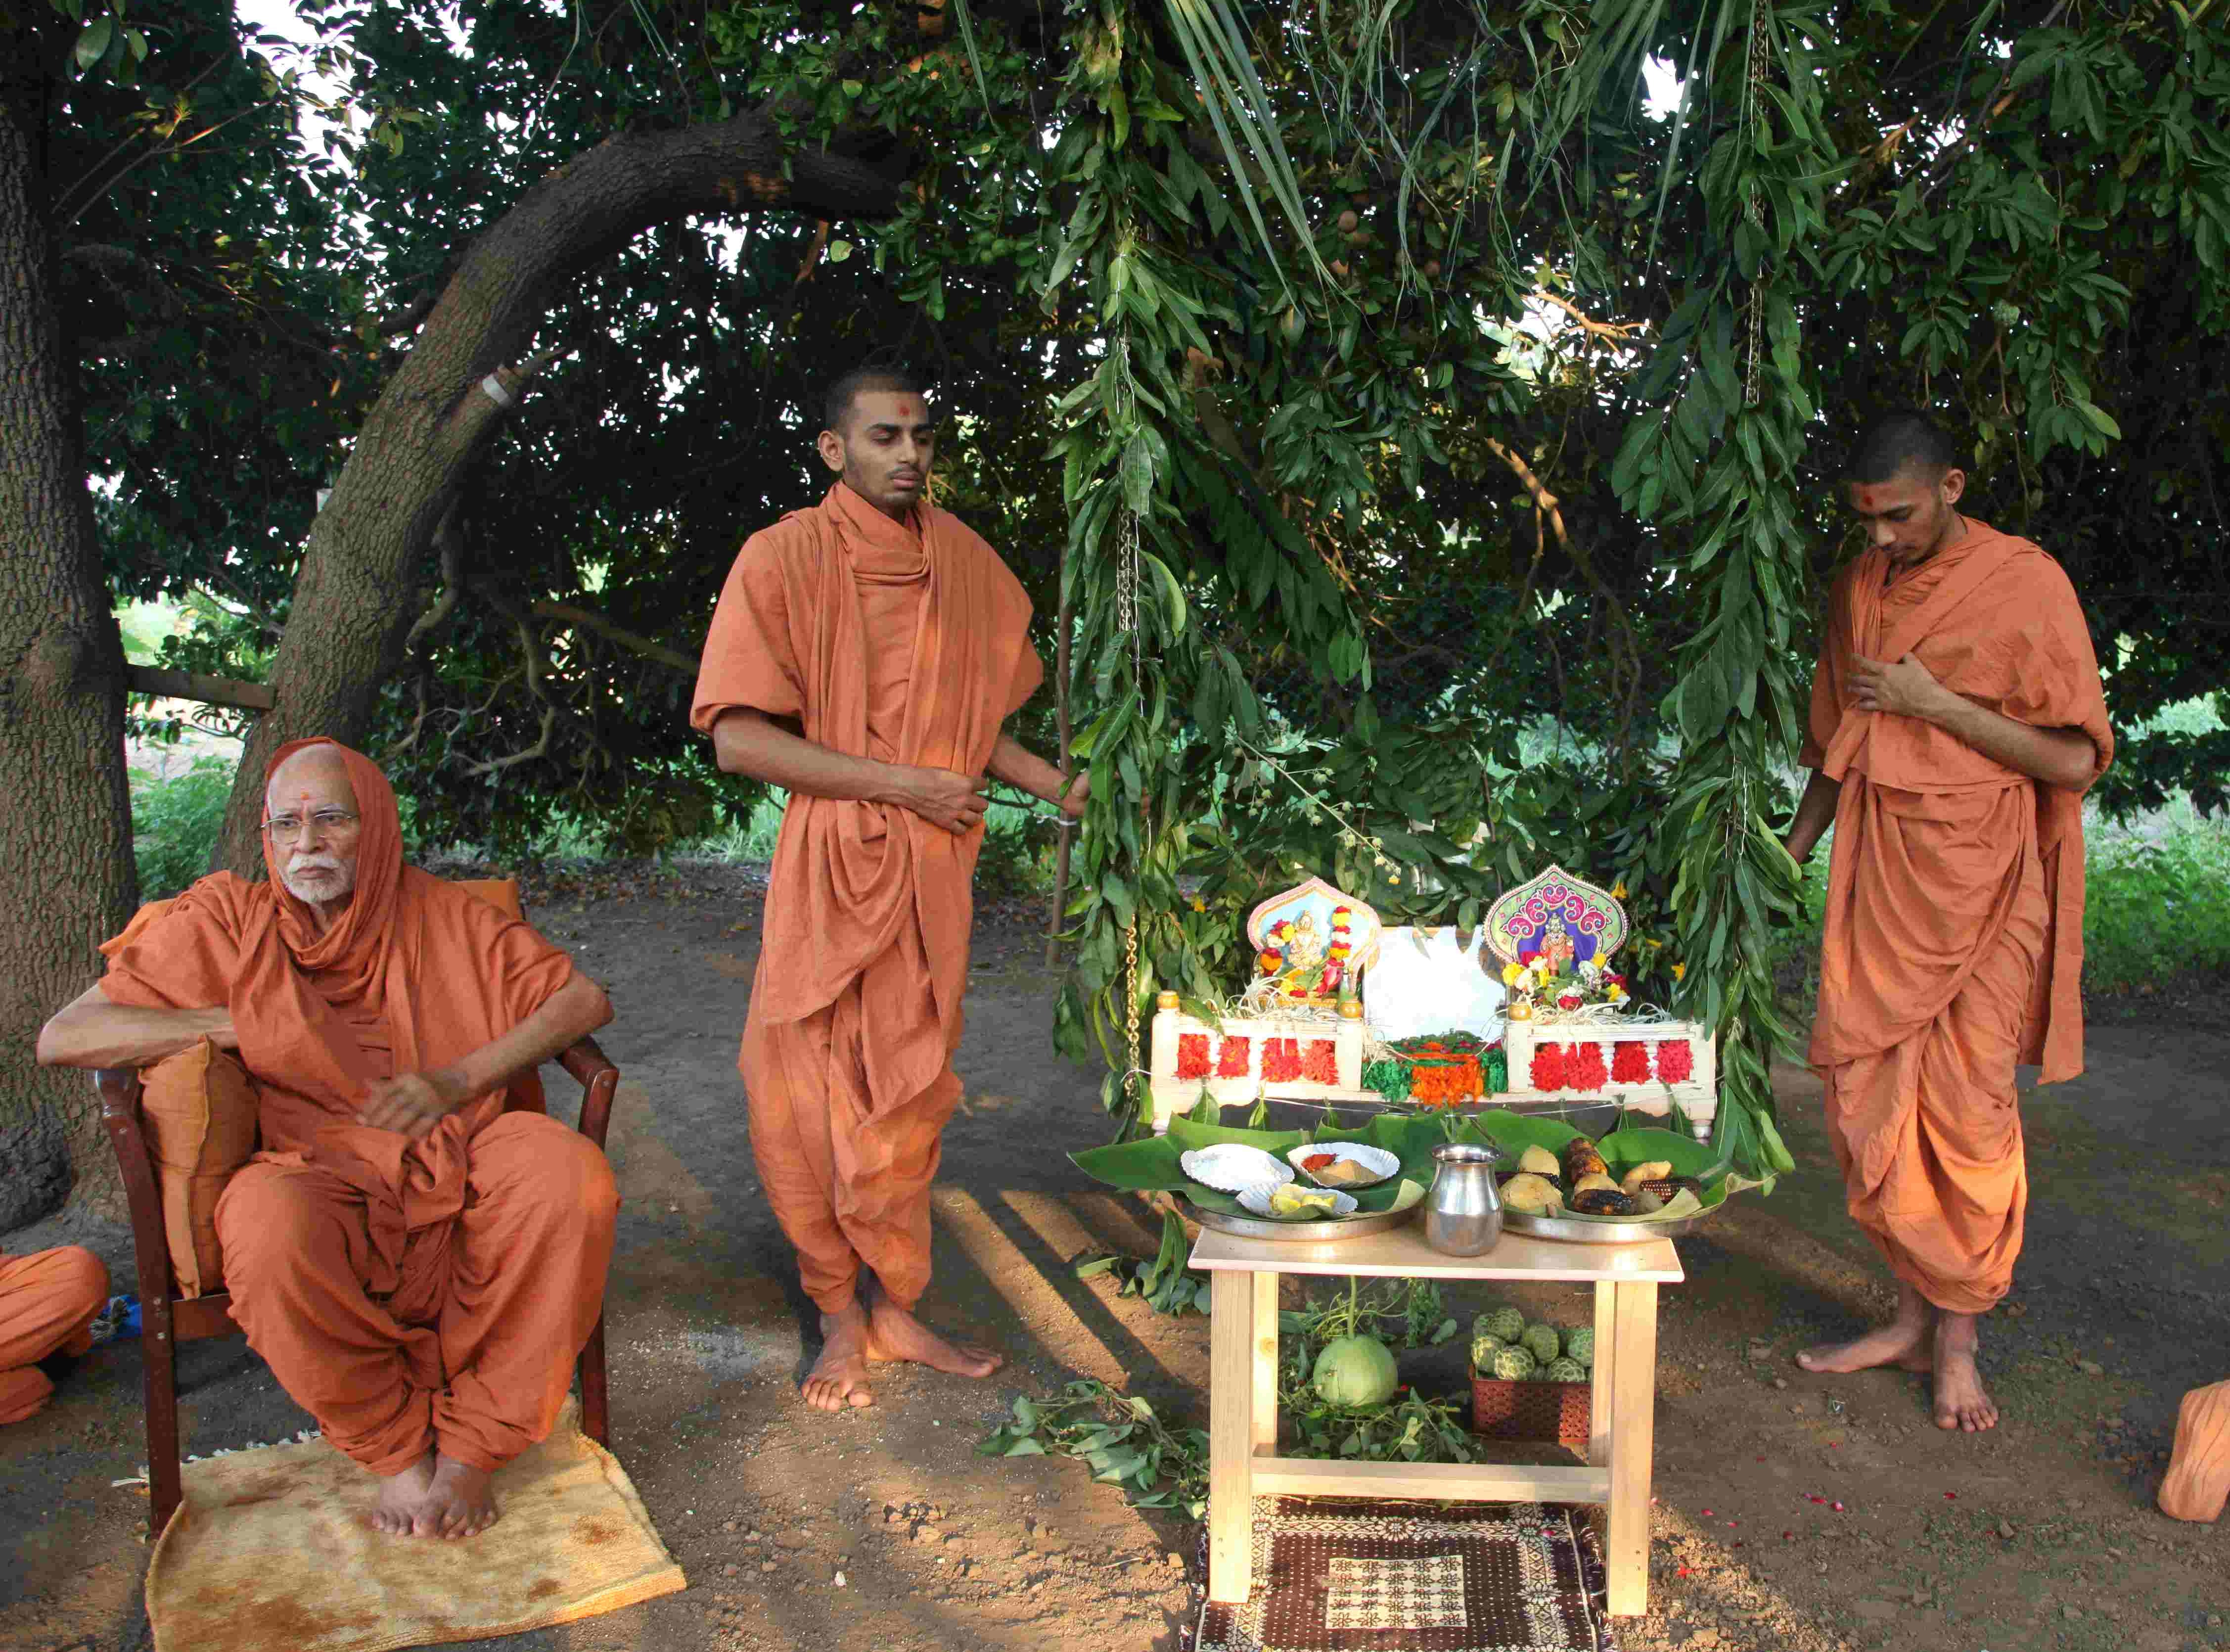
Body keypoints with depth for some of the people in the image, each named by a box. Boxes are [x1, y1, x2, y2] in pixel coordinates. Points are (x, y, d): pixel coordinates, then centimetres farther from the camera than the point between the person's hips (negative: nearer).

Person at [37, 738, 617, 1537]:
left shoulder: (439, 914, 10)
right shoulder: (227, 924, 9)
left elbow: (585, 999, 6)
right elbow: (62, 1038, 3)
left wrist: (458, 1080, -7)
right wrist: (236, 1024, -5)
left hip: (461, 1162, 1)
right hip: (319, 1175, -1)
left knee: (573, 1175, -31)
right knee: (271, 1233, -37)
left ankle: (472, 1441, -14)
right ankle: (395, 1446, -9)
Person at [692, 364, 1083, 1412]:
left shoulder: (964, 562, 9)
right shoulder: (784, 558, -6)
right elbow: (740, 739, -13)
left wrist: (1051, 784, 1)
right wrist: (903, 784, -16)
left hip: (934, 865, 4)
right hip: (829, 863, -4)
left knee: (911, 1094, 10)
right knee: (808, 1099, 1)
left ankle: (895, 1306, 25)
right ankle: (841, 1317, 19)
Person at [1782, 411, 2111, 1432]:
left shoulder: (2027, 585, -7)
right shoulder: (1858, 589, 10)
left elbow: (2077, 761, -9)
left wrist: (1941, 705, -16)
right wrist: (1789, 854, 12)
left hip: (1982, 888, -5)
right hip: (1877, 880, 5)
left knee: (1967, 1113, -2)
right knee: (1865, 1099, 4)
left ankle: (1960, 1341, 13)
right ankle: (1912, 1317, 19)